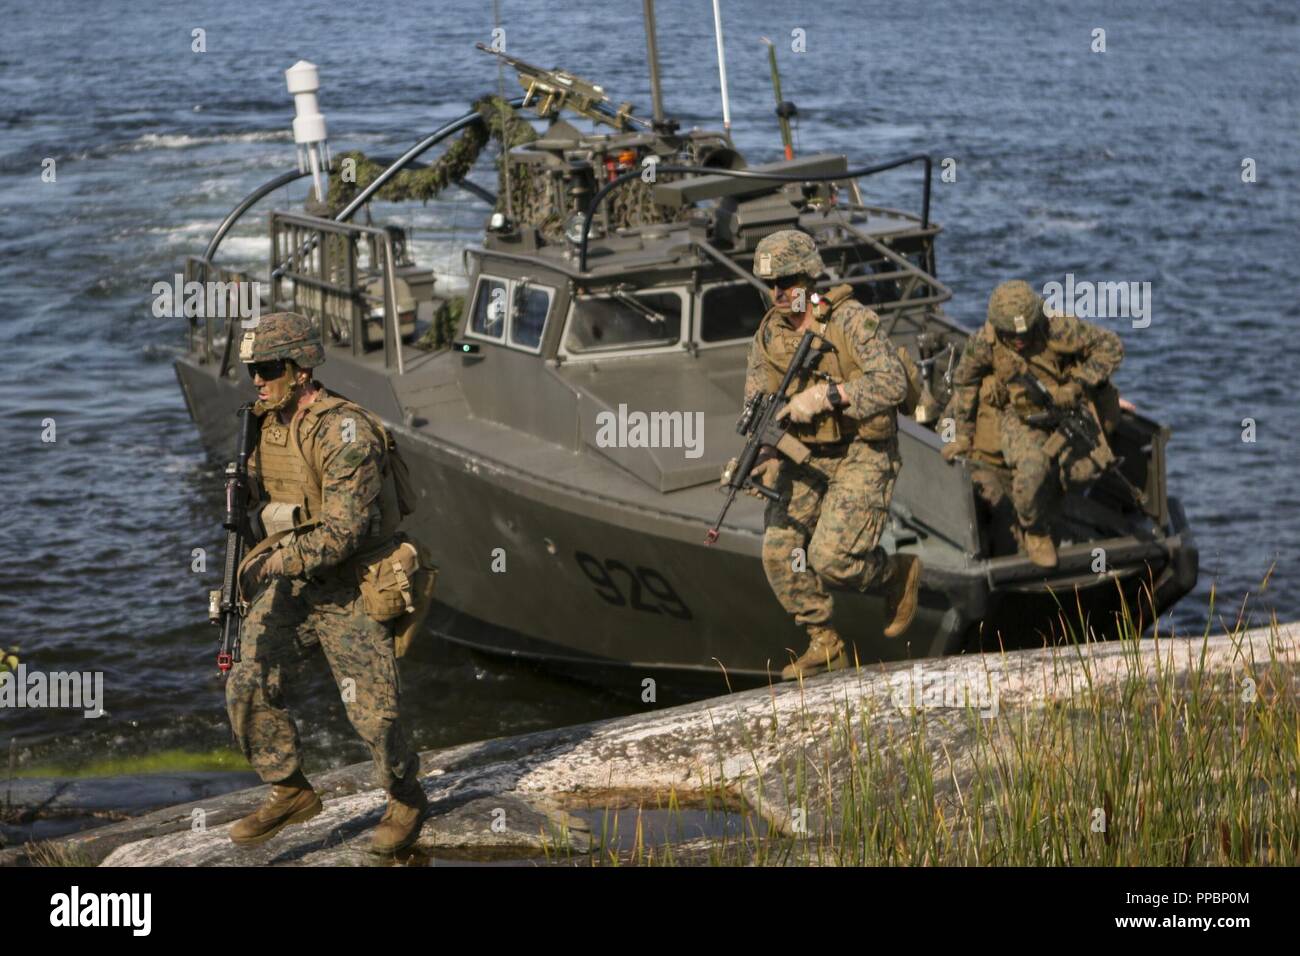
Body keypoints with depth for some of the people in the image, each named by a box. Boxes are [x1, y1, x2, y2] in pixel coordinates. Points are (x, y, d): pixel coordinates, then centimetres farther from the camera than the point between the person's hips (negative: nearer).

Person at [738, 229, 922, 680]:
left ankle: (898, 573, 16)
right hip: (807, 457, 6)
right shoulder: (769, 334, 2)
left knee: (831, 558, -17)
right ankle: (825, 645, 12)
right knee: (780, 550, -5)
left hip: (862, 455, -6)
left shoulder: (851, 320, -16)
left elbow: (893, 383, -26)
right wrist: (765, 456, -18)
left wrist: (827, 395, -34)